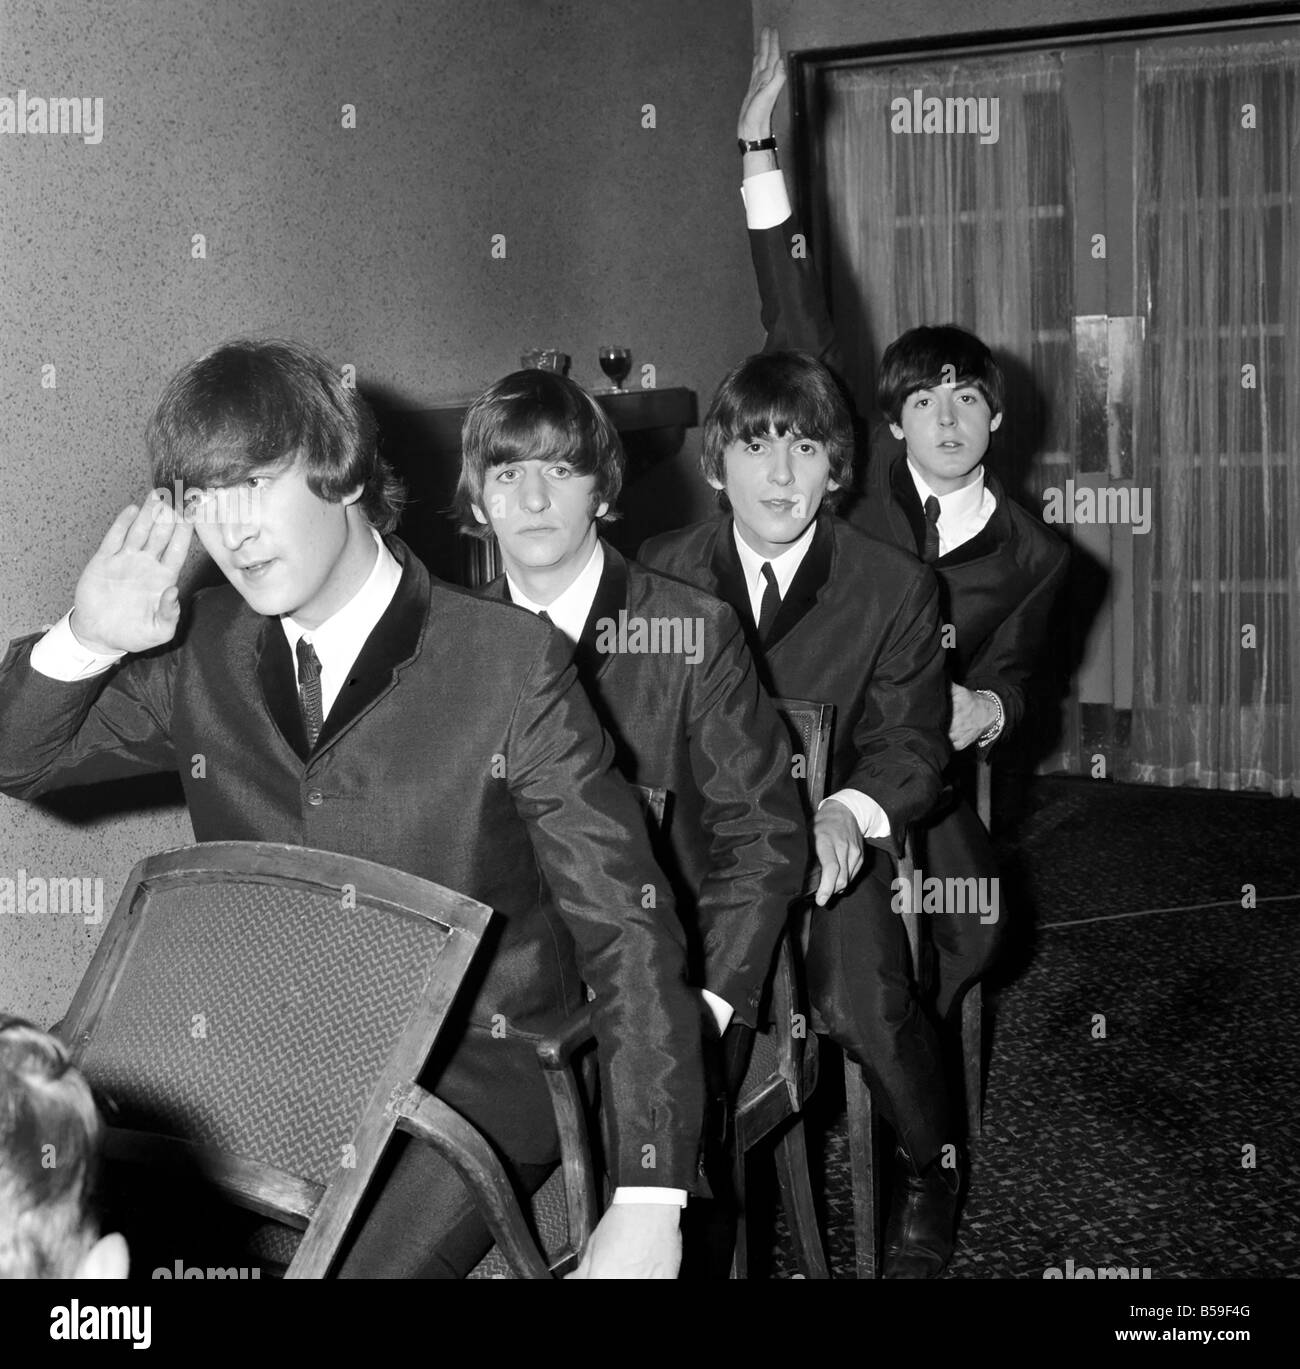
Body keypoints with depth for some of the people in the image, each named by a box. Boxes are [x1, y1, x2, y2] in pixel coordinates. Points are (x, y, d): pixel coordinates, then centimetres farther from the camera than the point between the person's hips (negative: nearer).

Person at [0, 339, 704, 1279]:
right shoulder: (202, 655, 4)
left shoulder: (510, 663, -11)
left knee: (352, 1260, -28)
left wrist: (650, 1203, -20)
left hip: (479, 1068, -4)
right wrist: (86, 641, -10)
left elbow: (626, 929, -11)